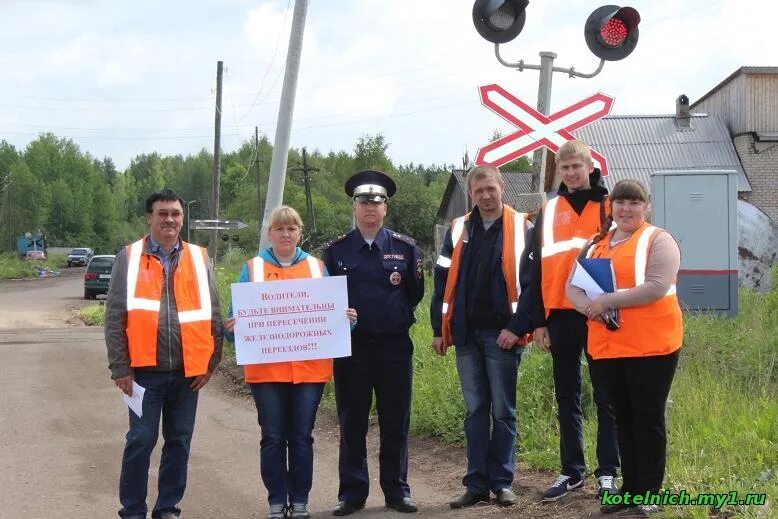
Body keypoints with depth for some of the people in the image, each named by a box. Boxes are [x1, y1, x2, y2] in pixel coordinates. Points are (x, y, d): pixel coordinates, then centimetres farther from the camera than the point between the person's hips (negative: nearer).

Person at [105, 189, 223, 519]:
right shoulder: (129, 257, 1)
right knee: (140, 441, -1)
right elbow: (115, 317, -1)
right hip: (146, 369, -2)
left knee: (179, 442, 9)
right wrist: (120, 367, -6)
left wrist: (211, 363, 4)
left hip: (188, 370, 3)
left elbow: (213, 314, 9)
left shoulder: (199, 259, 7)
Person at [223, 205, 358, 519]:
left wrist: (347, 318, -8)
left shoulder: (317, 268, 10)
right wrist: (232, 327, -16)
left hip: (309, 368, 1)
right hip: (266, 369, -1)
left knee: (302, 437, 5)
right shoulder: (253, 269, 6)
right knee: (273, 437, 2)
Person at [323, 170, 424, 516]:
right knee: (351, 423, 6)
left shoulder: (405, 248, 5)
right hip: (351, 345, 0)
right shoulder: (336, 250, 5)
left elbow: (416, 295, 10)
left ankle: (397, 491, 17)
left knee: (395, 422, 6)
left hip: (394, 345, 0)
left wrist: (407, 280, -5)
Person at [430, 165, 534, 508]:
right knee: (475, 411, 7)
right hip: (466, 335, 4)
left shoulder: (521, 228, -3)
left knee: (503, 411, 4)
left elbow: (532, 282, -7)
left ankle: (502, 482, 11)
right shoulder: (458, 230, 9)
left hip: (502, 334, -4)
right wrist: (440, 328, 5)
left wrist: (518, 326, -14)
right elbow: (443, 281, 11)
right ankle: (477, 483, 12)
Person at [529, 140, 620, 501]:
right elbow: (538, 267, 10)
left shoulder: (608, 207, 3)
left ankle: (607, 472, 8)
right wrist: (539, 320, 5)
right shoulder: (549, 212, 11)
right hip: (560, 315, 3)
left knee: (605, 396, 2)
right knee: (566, 397, 9)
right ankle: (571, 471, 16)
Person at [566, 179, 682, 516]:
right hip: (607, 347, 6)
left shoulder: (657, 241, -4)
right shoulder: (596, 244, 15)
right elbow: (573, 287, 10)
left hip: (651, 347, -6)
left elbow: (656, 287, -18)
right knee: (622, 419, 13)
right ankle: (630, 488, 22)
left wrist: (607, 301, -19)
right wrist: (588, 306, -13)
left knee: (648, 419, 2)